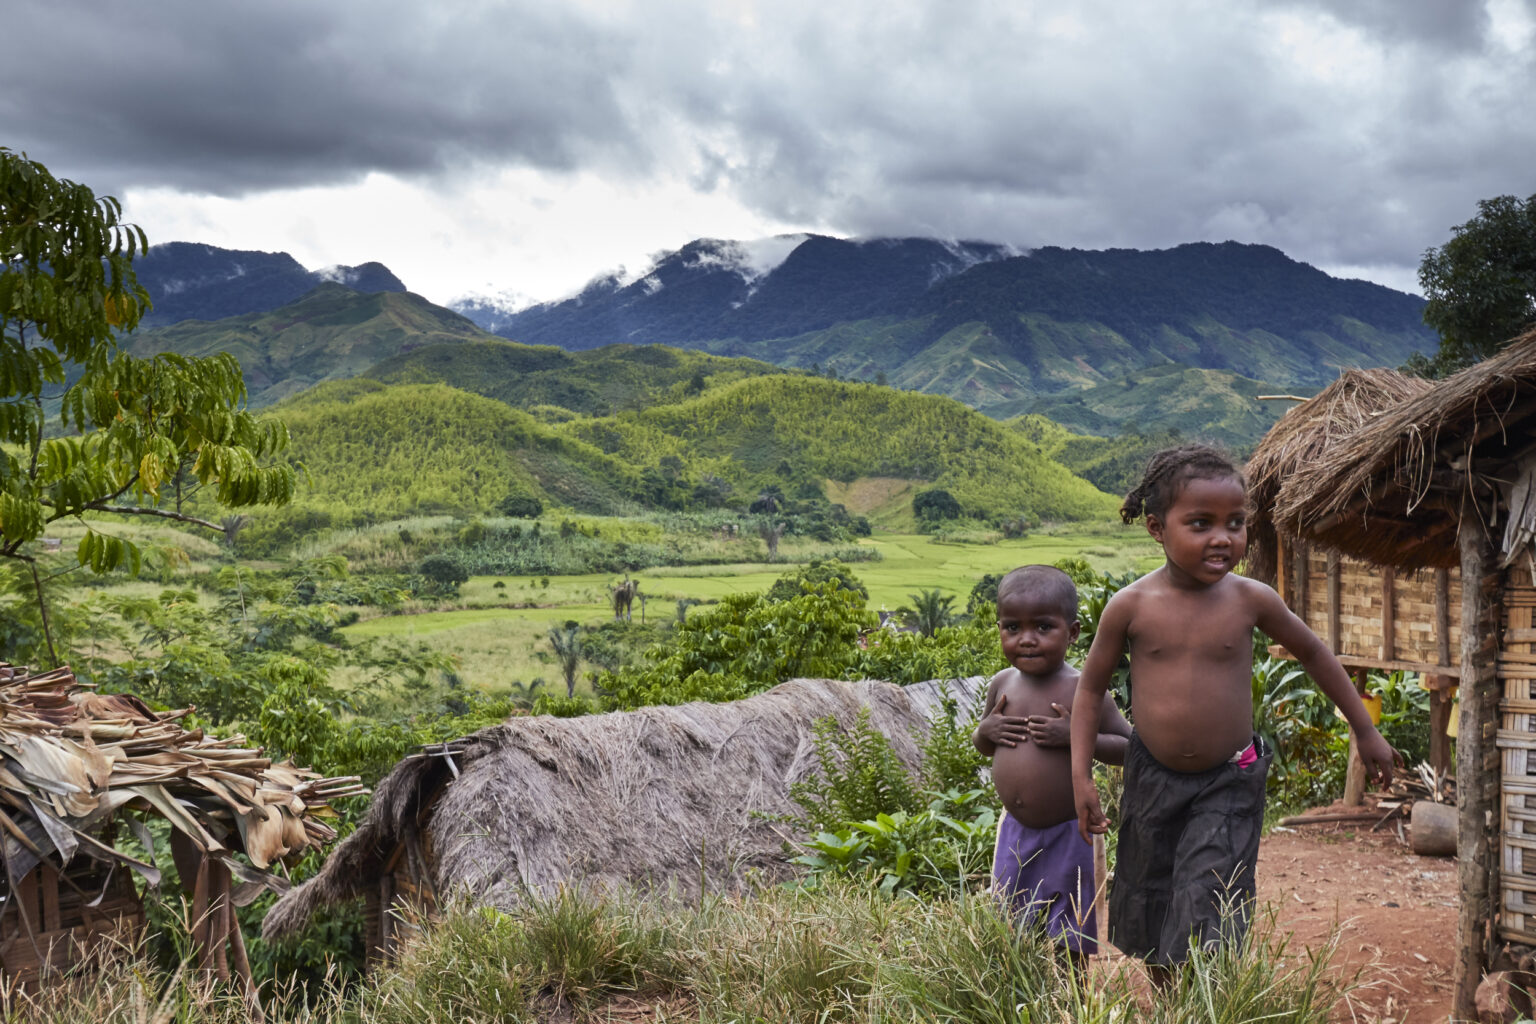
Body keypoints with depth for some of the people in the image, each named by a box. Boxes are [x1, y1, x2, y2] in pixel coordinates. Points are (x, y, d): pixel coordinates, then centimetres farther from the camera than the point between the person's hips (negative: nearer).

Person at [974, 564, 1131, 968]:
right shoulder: (1002, 684, 0)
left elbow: (1129, 747, -11)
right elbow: (981, 747, 16)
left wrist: (1075, 735, -24)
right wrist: (986, 730, -7)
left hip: (1067, 833, -5)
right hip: (1014, 830, 5)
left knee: (1070, 943, 8)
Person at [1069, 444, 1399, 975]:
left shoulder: (1250, 599, -11)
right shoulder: (1131, 606, -12)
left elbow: (1313, 653, 7)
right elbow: (1091, 686, -2)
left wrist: (1366, 731, 13)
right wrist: (1081, 776, -7)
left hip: (1230, 782, -1)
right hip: (1153, 777, 1)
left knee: (1207, 917, -11)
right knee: (1149, 911, 15)